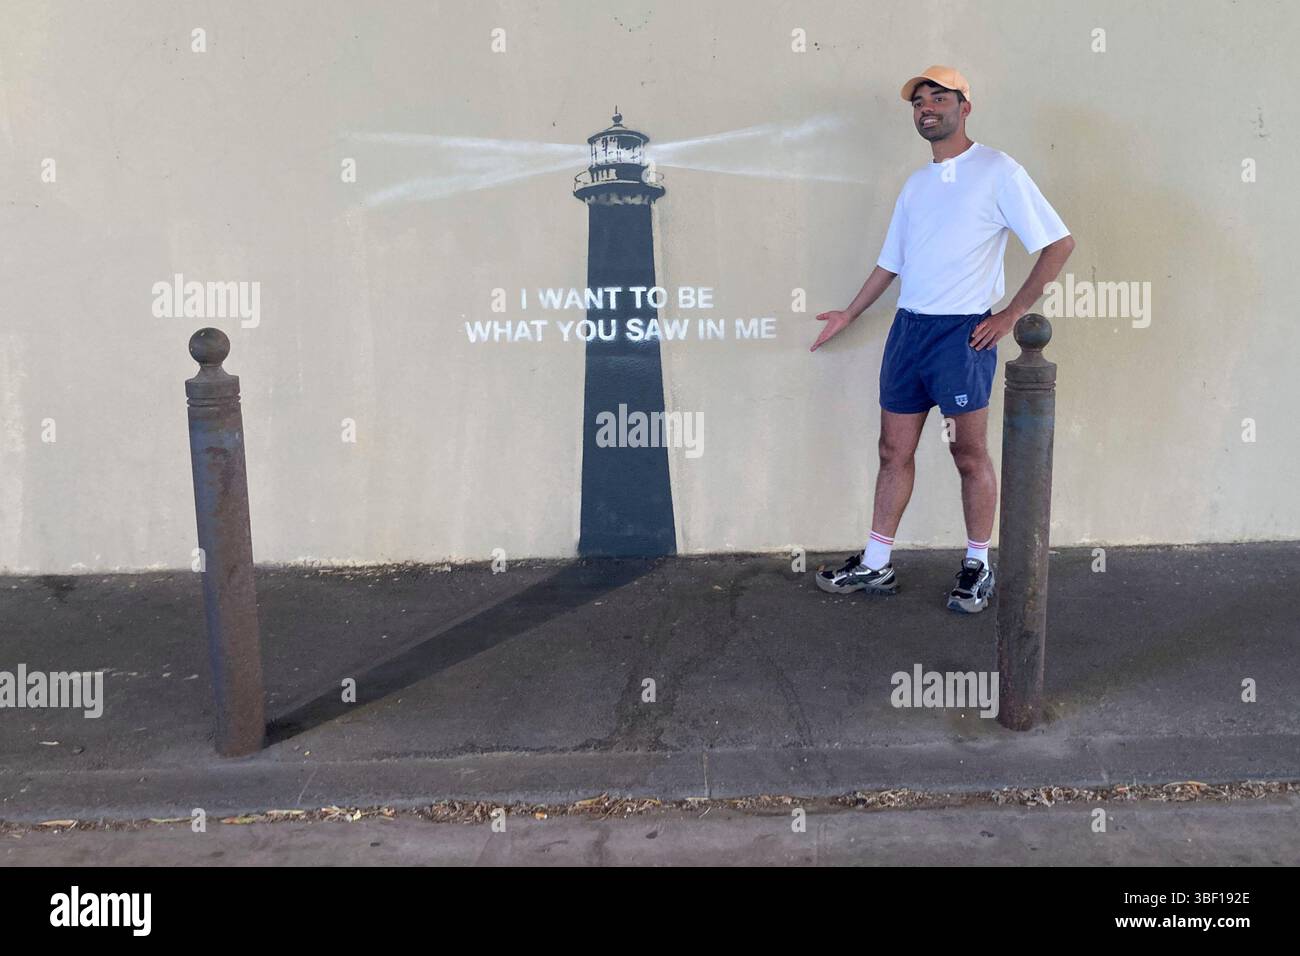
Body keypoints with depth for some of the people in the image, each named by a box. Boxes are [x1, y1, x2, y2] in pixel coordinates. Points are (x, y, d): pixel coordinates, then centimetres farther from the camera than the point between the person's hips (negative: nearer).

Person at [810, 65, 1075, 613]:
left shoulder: (997, 172, -6)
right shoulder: (915, 184, 15)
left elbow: (1058, 244, -9)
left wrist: (1011, 314, -10)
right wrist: (849, 315, 26)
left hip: (963, 332, -6)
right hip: (907, 328, 6)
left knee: (969, 454, 2)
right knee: (894, 451, 9)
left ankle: (977, 567, 17)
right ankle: (876, 566, 18)